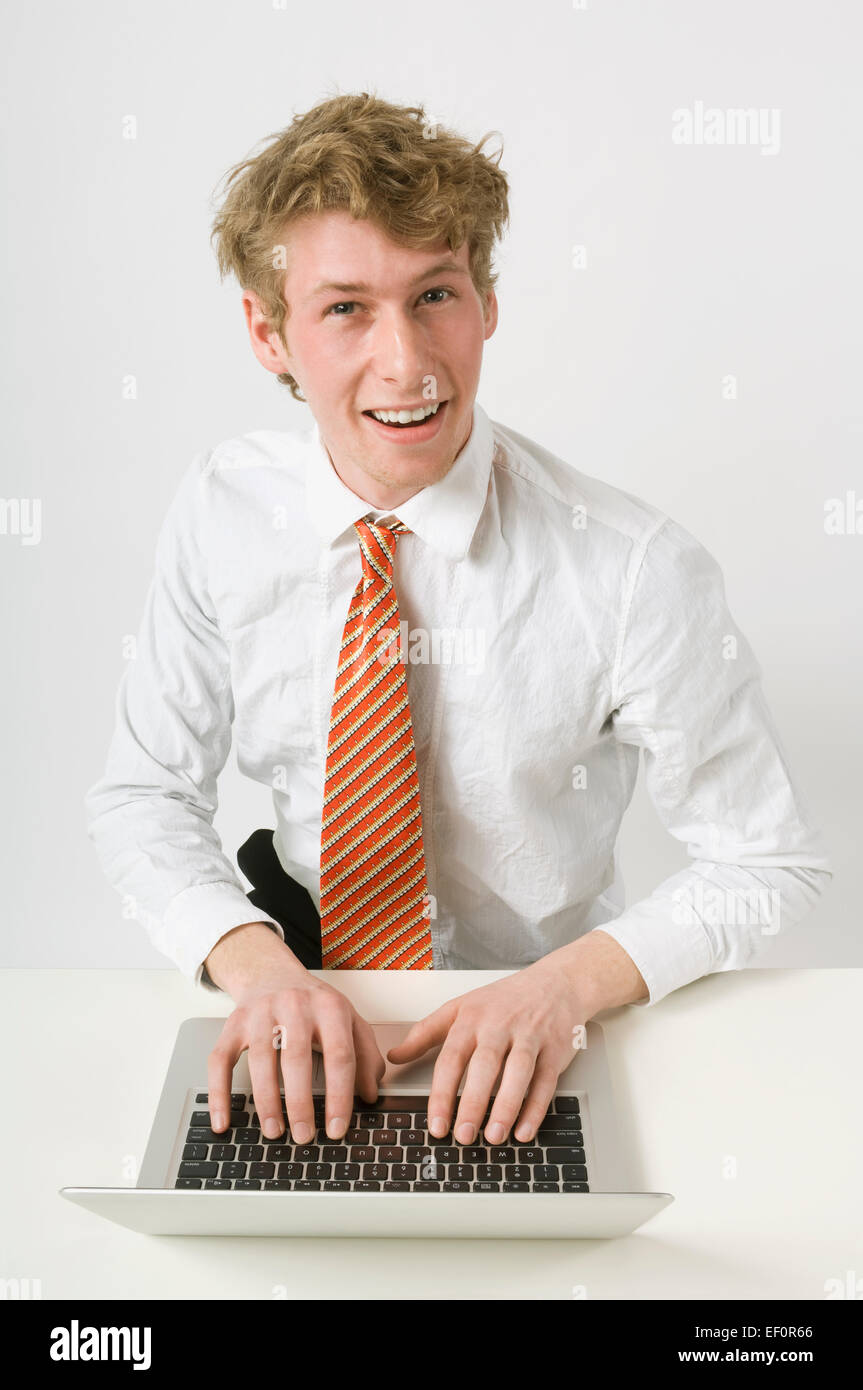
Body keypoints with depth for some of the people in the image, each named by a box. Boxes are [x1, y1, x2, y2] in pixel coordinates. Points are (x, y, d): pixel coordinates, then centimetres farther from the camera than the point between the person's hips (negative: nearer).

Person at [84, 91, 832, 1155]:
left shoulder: (636, 573, -19)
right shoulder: (221, 513, -8)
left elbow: (770, 866, -9)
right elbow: (143, 797, -2)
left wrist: (568, 980, -24)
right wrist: (255, 960, -20)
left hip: (517, 1060, -1)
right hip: (300, 1003, 2)